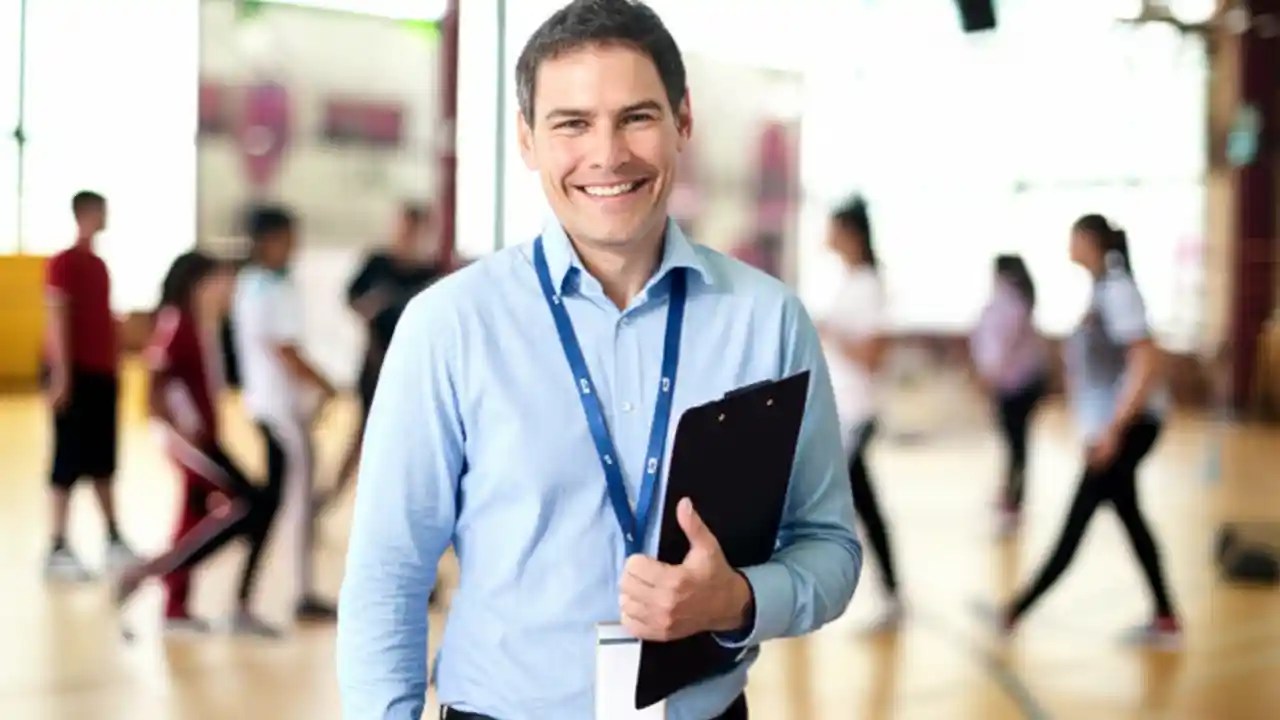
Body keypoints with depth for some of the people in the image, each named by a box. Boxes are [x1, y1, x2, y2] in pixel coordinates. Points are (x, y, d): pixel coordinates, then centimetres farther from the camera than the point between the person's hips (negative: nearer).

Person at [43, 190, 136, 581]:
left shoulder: (99, 265, 15)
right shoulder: (63, 263, -10)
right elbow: (57, 318, -16)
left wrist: (114, 366, 17)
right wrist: (61, 373, -21)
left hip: (102, 373, 8)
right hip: (75, 373, -8)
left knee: (102, 461, 14)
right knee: (69, 460, -5)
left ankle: (114, 540, 21)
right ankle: (59, 550, 0)